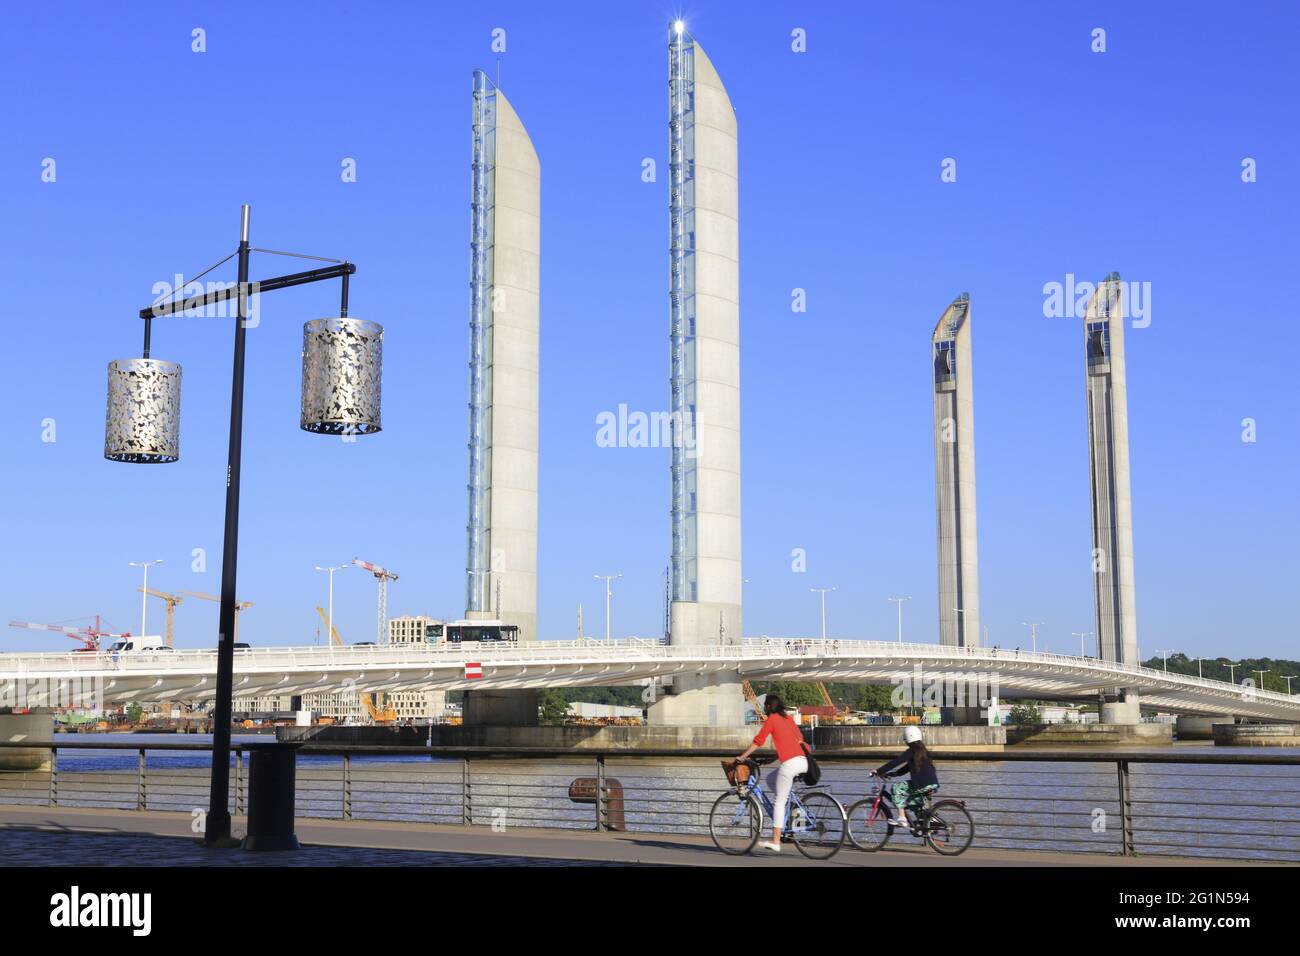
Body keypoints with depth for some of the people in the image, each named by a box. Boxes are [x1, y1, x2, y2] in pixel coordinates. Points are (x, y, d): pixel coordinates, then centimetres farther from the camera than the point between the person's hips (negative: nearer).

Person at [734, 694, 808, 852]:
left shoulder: (771, 719, 2)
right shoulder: (789, 718, 21)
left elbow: (758, 741, -1)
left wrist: (742, 757, 8)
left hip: (790, 763, -7)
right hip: (803, 761, 7)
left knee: (779, 803, -2)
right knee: (771, 779, 26)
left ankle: (776, 842, -4)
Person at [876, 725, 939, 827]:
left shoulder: (912, 751, -8)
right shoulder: (922, 750, 21)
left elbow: (895, 762, -11)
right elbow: (906, 768, 25)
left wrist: (879, 772, -6)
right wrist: (889, 774, 21)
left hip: (924, 785, -9)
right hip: (933, 784, 9)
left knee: (897, 788, -5)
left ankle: (901, 818, -9)